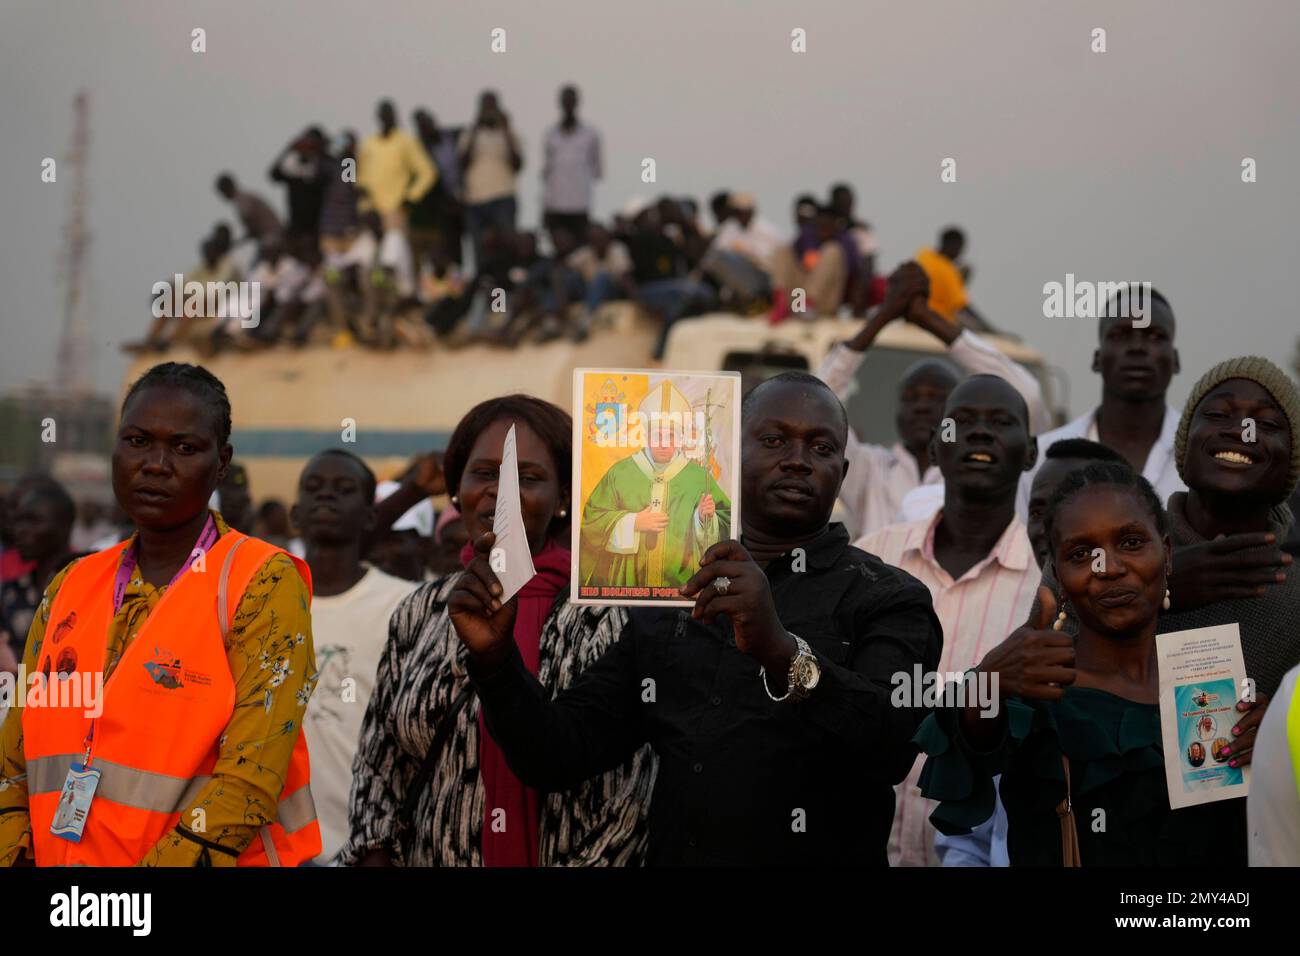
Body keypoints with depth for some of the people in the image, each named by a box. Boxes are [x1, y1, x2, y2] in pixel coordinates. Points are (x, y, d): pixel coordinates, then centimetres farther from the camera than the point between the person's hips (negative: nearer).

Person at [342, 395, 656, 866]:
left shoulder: (600, 616, -13)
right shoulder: (421, 611, 3)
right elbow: (378, 764, 7)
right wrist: (375, 854, -3)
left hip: (545, 854, -4)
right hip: (428, 856, 5)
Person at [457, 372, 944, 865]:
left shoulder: (889, 600, -5)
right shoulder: (662, 609, 8)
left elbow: (890, 749, -22)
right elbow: (559, 756, 3)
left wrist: (783, 654, -36)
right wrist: (495, 657, -12)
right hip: (670, 851, 3)